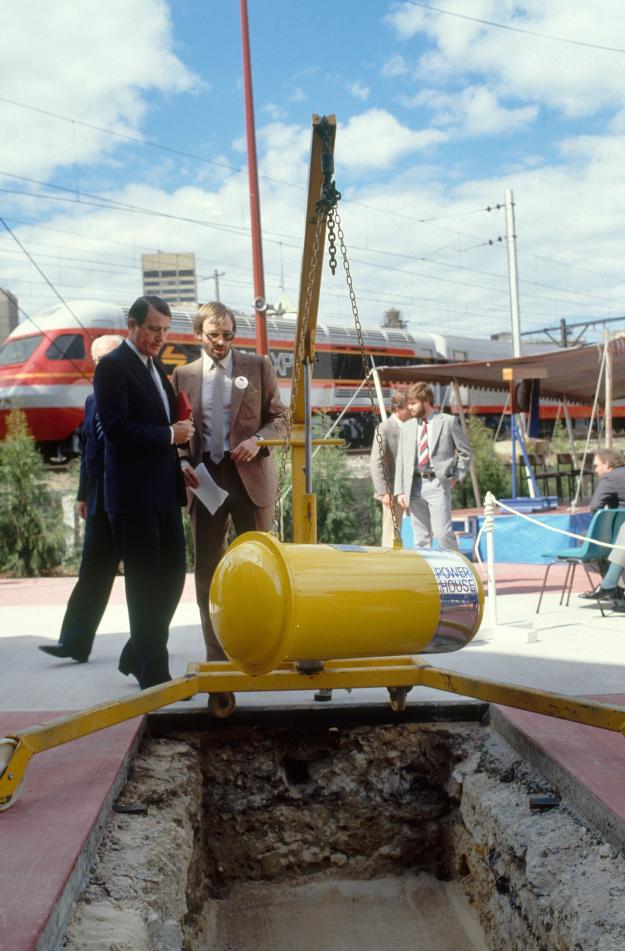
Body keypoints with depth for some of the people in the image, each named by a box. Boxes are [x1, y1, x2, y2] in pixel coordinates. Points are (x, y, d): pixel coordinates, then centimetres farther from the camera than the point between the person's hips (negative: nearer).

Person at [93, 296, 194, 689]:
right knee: (145, 584, 0)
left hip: (164, 492, 8)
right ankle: (154, 673, 10)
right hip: (134, 494, -8)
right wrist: (170, 435, -13)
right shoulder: (113, 366, -9)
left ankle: (137, 656, 26)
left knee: (173, 576, 10)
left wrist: (178, 465, 8)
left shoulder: (156, 367, 17)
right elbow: (116, 428, -19)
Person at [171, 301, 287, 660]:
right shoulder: (184, 375, 11)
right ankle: (217, 655, 14)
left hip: (250, 475, -2)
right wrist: (182, 461, -5)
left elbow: (280, 418, 6)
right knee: (208, 570, 5)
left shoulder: (258, 366, 6)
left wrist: (258, 440, -12)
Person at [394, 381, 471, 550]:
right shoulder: (407, 427, 13)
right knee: (420, 538, 5)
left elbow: (465, 452, 8)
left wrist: (456, 477, 1)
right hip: (414, 484, 4)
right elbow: (400, 460, 11)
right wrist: (400, 491, 4)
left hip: (438, 484, -4)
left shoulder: (448, 421, 4)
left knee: (442, 532, -10)